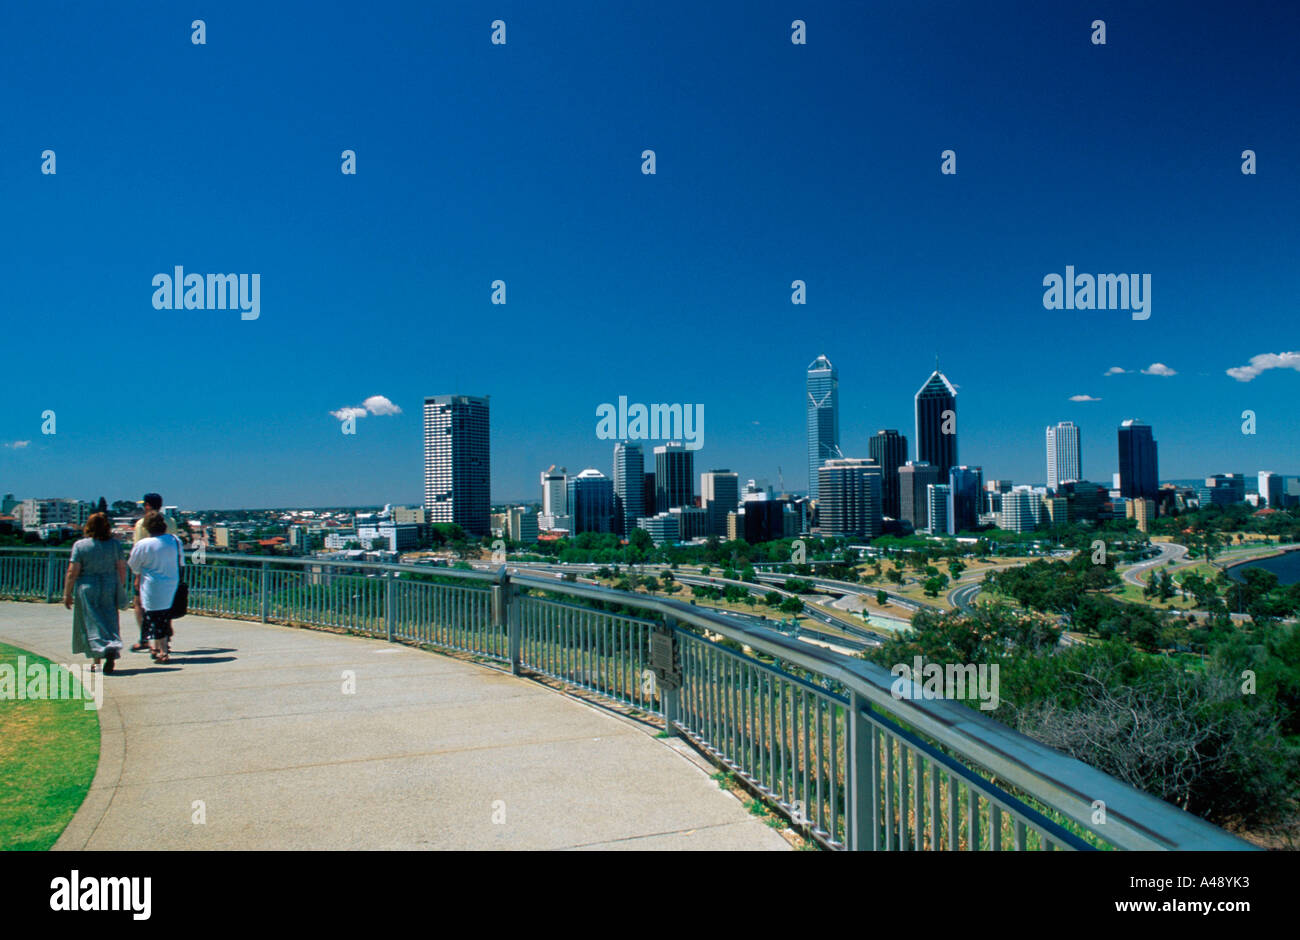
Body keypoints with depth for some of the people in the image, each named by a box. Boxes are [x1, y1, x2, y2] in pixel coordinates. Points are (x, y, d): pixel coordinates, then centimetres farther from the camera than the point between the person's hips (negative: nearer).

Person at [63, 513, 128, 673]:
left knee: (92, 624, 3)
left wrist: (67, 594, -1)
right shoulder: (115, 544, 0)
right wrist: (121, 588, 14)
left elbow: (72, 572, -8)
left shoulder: (80, 546, -7)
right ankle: (113, 647, -11)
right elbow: (122, 568, 2)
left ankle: (97, 660, -5)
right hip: (110, 589, 2)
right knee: (109, 622, 9)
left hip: (87, 589, -2)